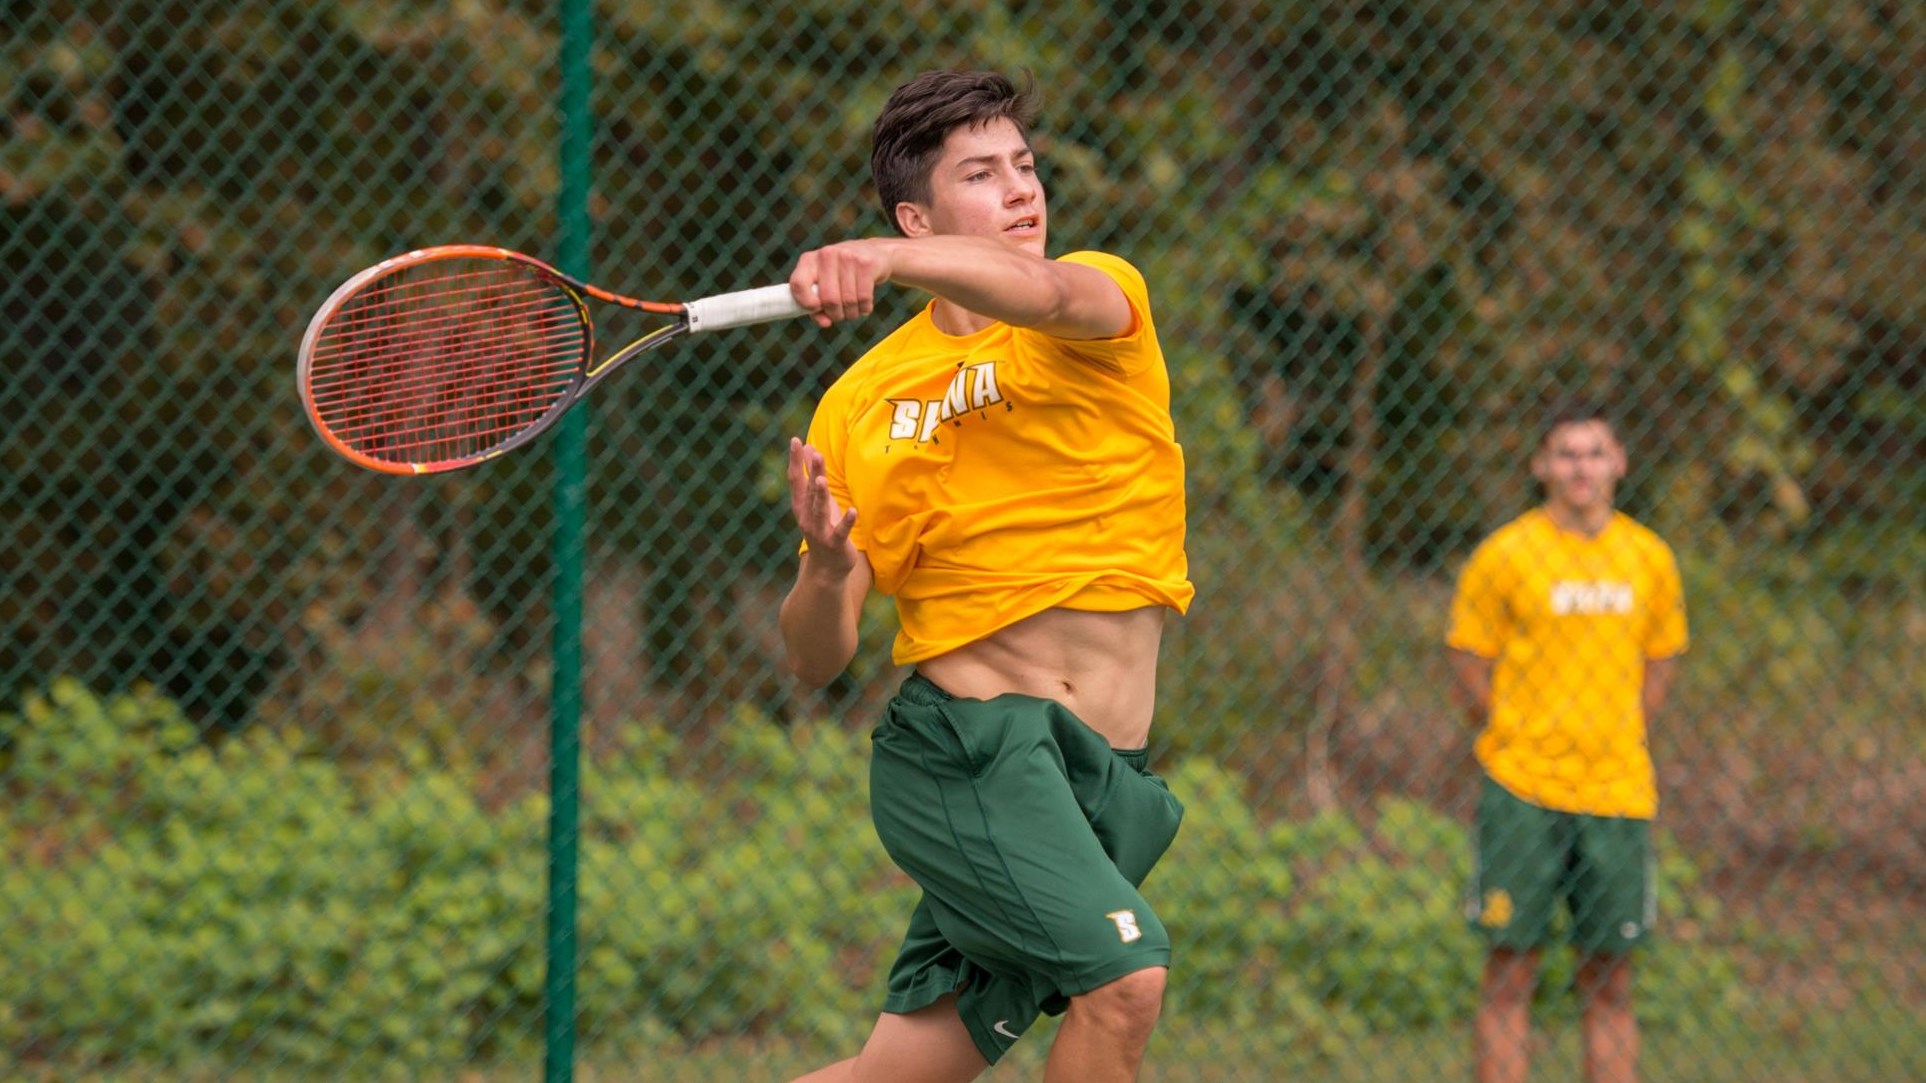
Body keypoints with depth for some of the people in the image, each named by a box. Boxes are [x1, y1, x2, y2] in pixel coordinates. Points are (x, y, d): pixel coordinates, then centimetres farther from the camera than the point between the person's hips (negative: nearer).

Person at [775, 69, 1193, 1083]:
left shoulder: (1102, 297, 4)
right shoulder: (862, 406, 5)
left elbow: (1043, 291, -24)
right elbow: (817, 661, 6)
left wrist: (883, 262, -43)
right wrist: (826, 565, -17)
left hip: (1105, 775, 2)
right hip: (960, 742, -2)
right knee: (1126, 971, -25)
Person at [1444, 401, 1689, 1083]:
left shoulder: (1650, 559, 8)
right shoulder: (1505, 555, -3)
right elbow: (1469, 667, 2)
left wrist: (1613, 739, 8)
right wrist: (1520, 743, -2)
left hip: (1619, 790, 3)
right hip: (1522, 794, -3)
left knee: (1610, 977, 5)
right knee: (1512, 970, -3)